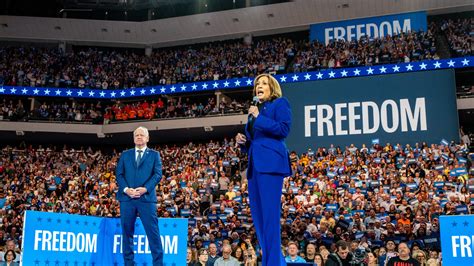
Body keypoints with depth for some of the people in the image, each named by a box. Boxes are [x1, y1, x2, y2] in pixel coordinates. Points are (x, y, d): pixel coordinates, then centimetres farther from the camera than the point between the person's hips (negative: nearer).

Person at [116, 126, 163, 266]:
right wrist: (125, 189, -9)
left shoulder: (154, 154, 11)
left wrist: (145, 188, -14)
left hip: (146, 197, -2)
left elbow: (158, 174, 0)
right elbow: (119, 174, 9)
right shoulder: (125, 154, 17)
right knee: (127, 232, 6)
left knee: (153, 231, -5)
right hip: (127, 197, 2)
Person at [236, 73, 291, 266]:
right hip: (255, 165, 8)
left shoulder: (280, 103, 5)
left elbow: (284, 129, -11)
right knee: (258, 216, 7)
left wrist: (259, 117, -9)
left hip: (270, 163, -8)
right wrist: (243, 142, 6)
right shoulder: (255, 110, 25)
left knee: (270, 215, -13)